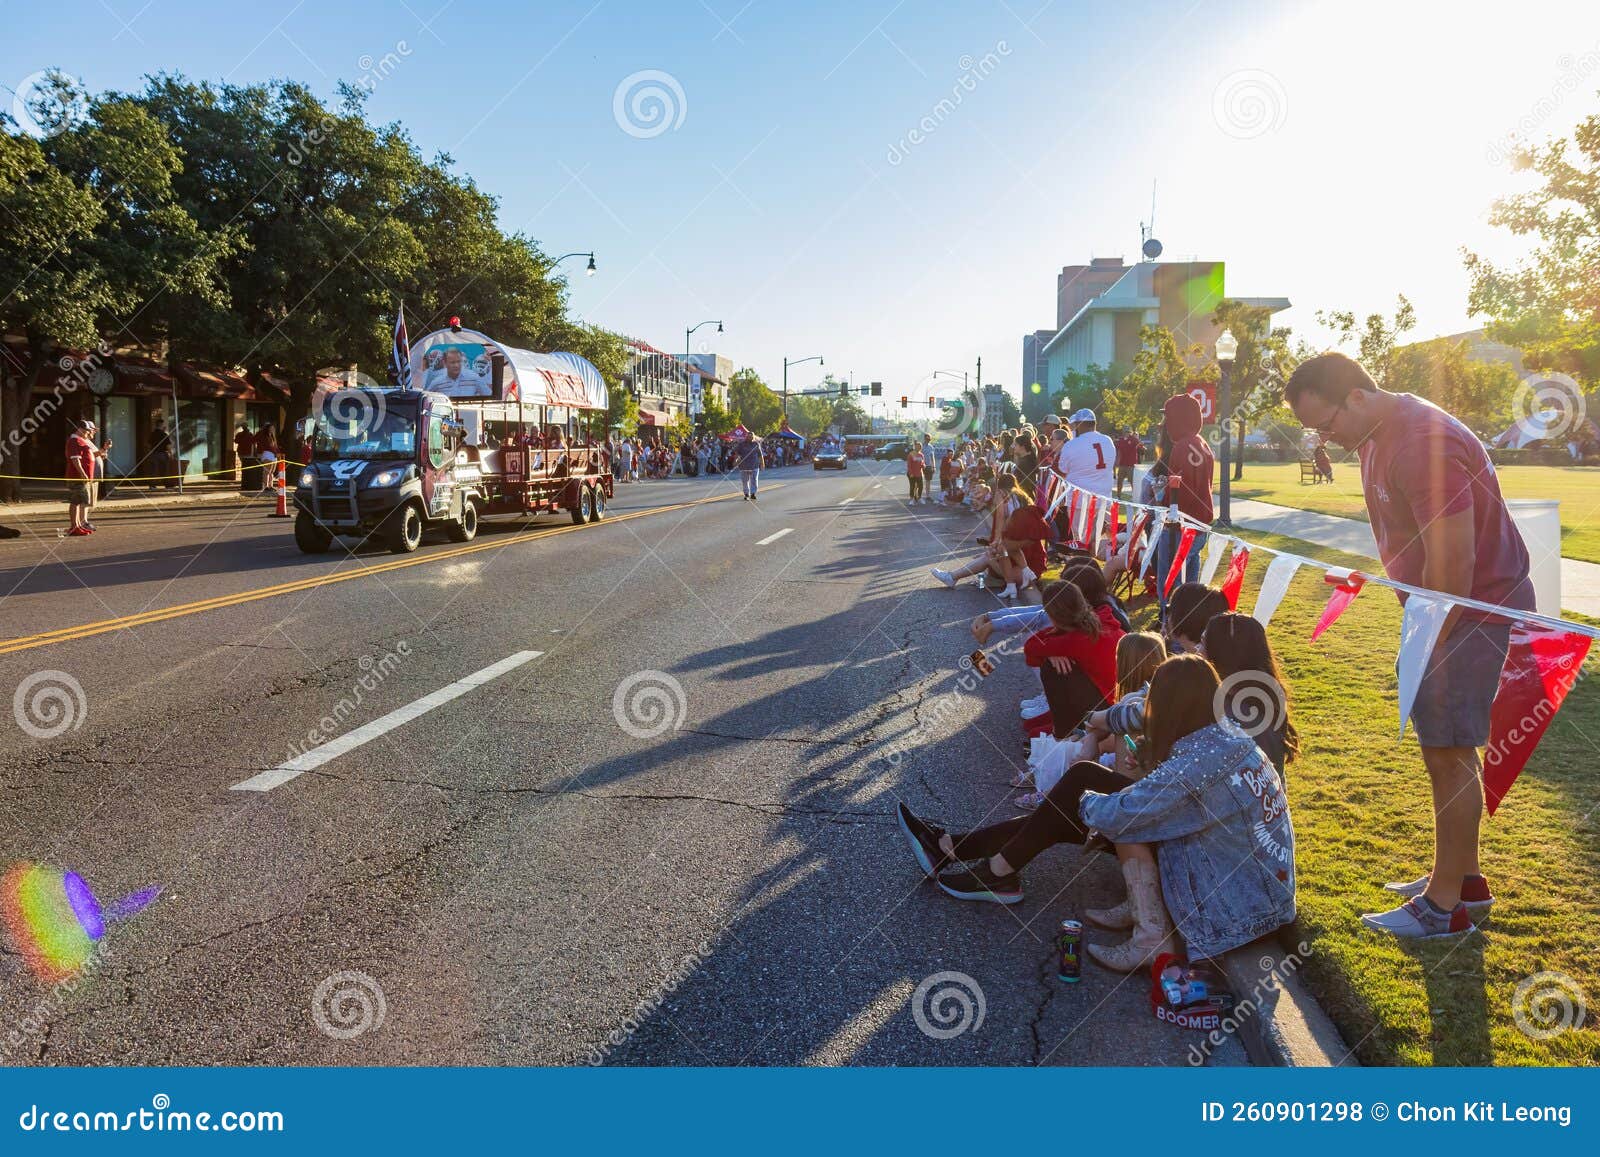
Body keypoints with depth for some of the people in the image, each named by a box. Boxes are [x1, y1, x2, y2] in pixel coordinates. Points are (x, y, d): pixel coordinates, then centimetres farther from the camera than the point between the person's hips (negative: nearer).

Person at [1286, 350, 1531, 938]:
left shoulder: (1421, 445, -26)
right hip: (1442, 607, 10)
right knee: (1445, 743, 16)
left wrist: (1426, 647, -18)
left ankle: (1445, 905, 6)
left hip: (1477, 606, -10)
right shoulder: (1378, 433, 6)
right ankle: (1464, 877, 30)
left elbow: (1453, 564, -27)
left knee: (1448, 752, -5)